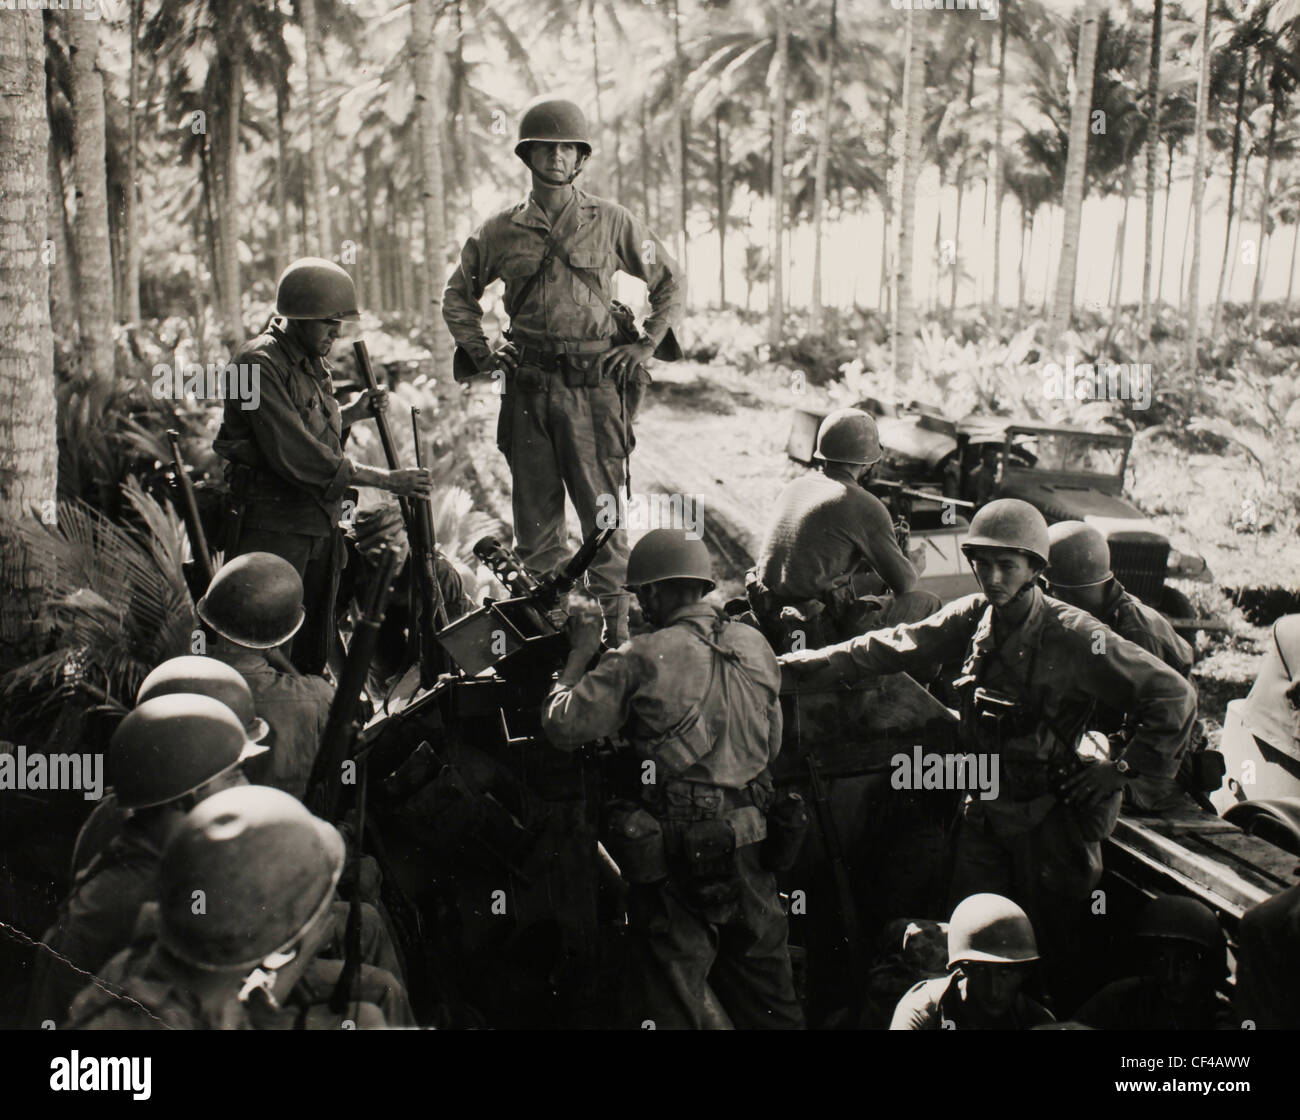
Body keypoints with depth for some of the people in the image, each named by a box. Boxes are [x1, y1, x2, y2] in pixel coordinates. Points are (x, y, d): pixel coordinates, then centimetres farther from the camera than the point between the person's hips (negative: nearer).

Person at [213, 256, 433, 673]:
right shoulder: (260, 364, -17)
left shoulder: (312, 363, 12)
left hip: (321, 522, 9)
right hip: (274, 527, -9)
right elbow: (294, 454, -24)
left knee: (314, 652, 14)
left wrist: (355, 412, 6)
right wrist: (387, 480, -23)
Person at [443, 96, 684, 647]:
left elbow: (669, 282, 14)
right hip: (527, 385, 2)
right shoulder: (501, 230, 8)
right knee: (535, 516, 8)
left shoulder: (612, 223, 4)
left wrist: (645, 345, 5)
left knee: (602, 515, -2)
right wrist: (479, 351, 9)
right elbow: (458, 294, 21)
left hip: (595, 383, -2)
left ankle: (615, 636, 3)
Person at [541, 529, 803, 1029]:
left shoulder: (642, 659, -13)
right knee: (761, 975, 18)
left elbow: (563, 725, -9)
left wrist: (580, 653, 3)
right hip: (749, 848, 6)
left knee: (678, 1004, 5)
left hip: (678, 855, -5)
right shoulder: (754, 645, 5)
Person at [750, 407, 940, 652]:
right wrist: (911, 564, 21)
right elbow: (904, 583, -2)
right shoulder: (864, 506, -11)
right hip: (821, 634, -8)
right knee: (927, 603, 4)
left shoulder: (794, 487, 10)